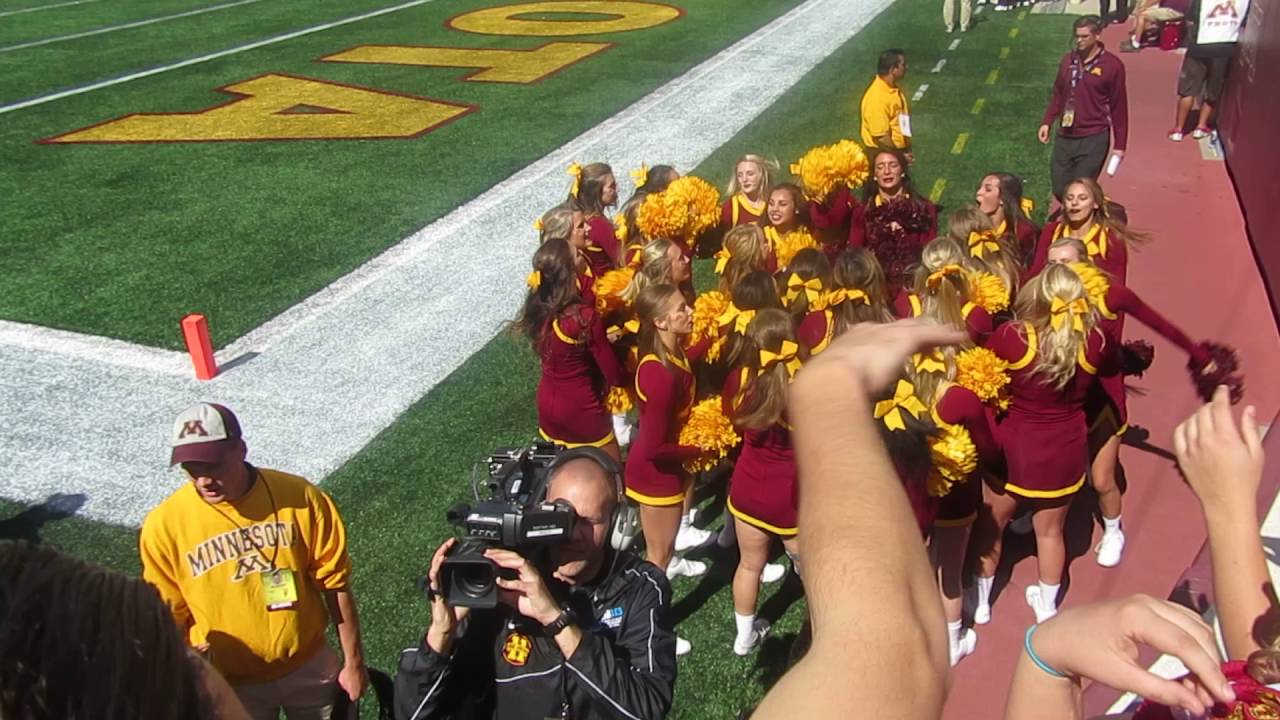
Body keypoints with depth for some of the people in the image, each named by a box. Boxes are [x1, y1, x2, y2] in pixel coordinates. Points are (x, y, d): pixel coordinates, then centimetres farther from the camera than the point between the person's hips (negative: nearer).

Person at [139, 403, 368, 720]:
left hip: (309, 667, 1)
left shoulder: (300, 497, -16)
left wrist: (353, 662, -3)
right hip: (229, 683, 0)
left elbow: (335, 584, -7)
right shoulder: (164, 525, -16)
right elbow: (168, 617, -5)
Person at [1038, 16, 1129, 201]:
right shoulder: (1068, 60, 6)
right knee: (1060, 189, 6)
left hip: (1093, 139, -5)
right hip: (1064, 137, 5)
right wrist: (1047, 122, 6)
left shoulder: (1112, 65, -7)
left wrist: (1120, 144, -3)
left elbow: (1119, 107, -4)